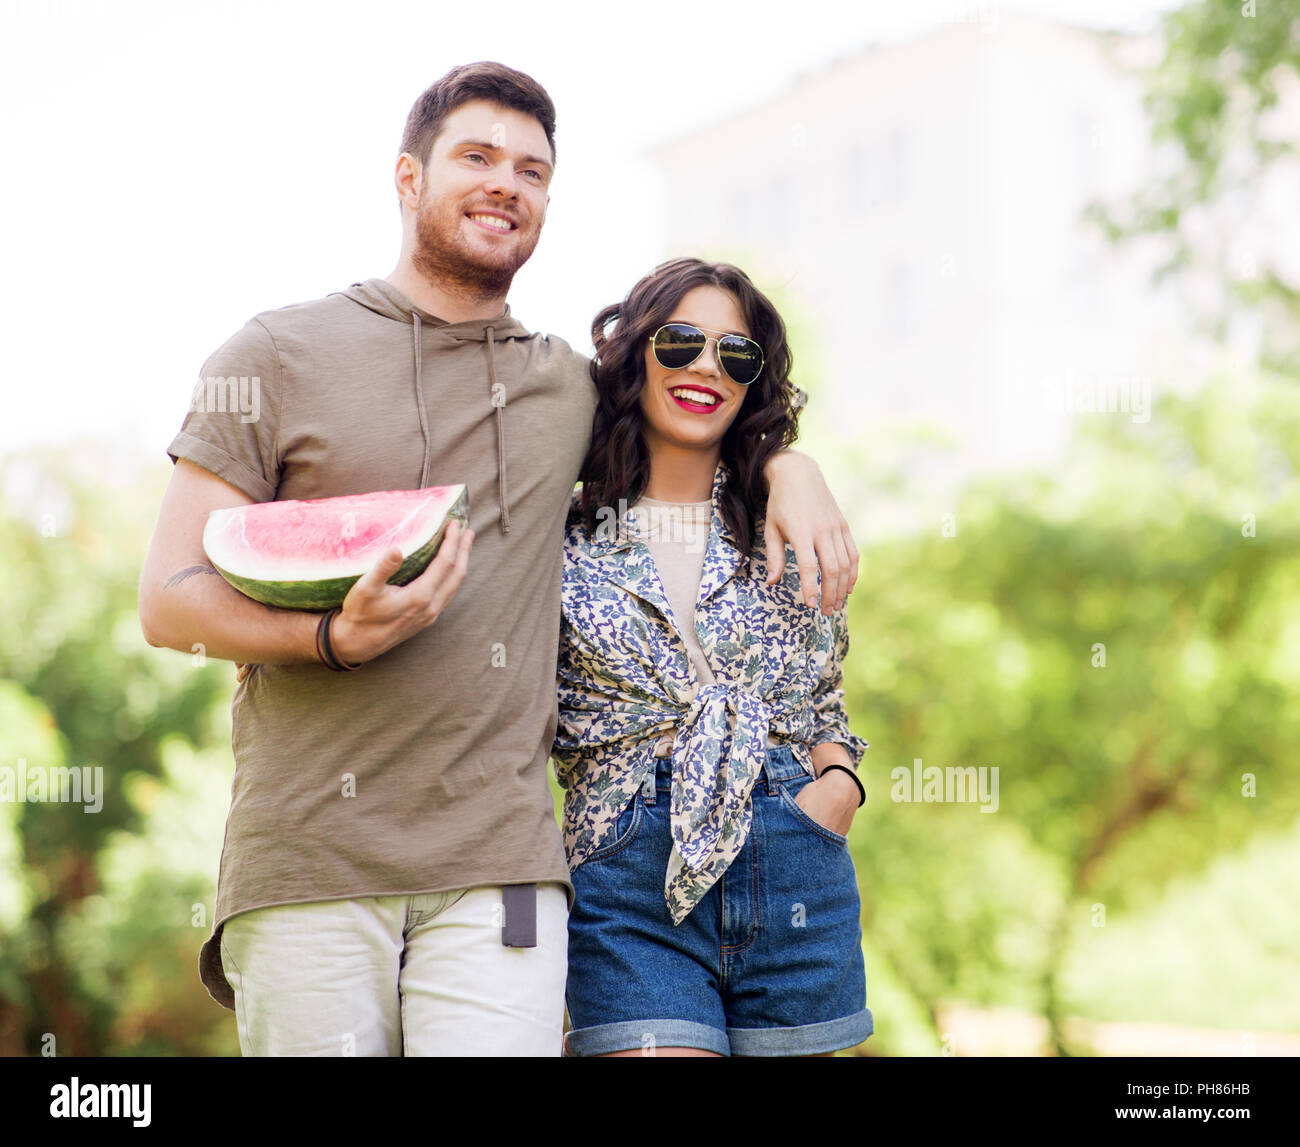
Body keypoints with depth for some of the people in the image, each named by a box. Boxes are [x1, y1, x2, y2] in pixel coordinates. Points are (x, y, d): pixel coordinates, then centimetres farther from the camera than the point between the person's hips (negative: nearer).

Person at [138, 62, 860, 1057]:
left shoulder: (571, 387, 16)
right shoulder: (279, 357, 6)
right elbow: (170, 602, 1)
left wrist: (791, 466, 14)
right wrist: (340, 634, -18)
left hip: (499, 863, 2)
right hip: (307, 857, -2)